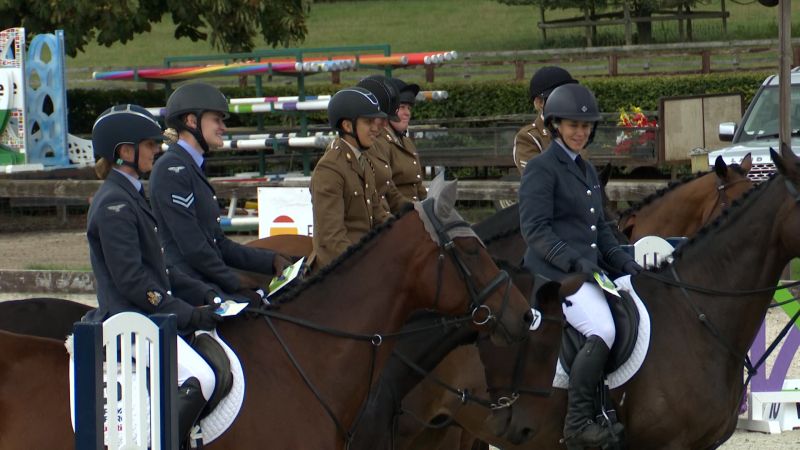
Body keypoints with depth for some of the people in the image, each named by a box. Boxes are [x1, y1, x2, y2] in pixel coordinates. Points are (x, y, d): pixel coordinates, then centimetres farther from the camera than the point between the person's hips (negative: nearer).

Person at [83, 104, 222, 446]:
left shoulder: (130, 196, 17)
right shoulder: (114, 203, -15)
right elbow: (131, 280, -20)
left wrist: (199, 293, 9)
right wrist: (189, 315, -17)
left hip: (150, 317, 11)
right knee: (200, 377, -27)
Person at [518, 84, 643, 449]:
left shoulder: (586, 171, 22)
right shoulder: (542, 168, -5)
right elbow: (534, 228, -13)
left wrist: (624, 262, 10)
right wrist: (574, 261, -22)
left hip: (589, 270, 9)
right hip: (555, 272, -9)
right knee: (603, 331, -27)